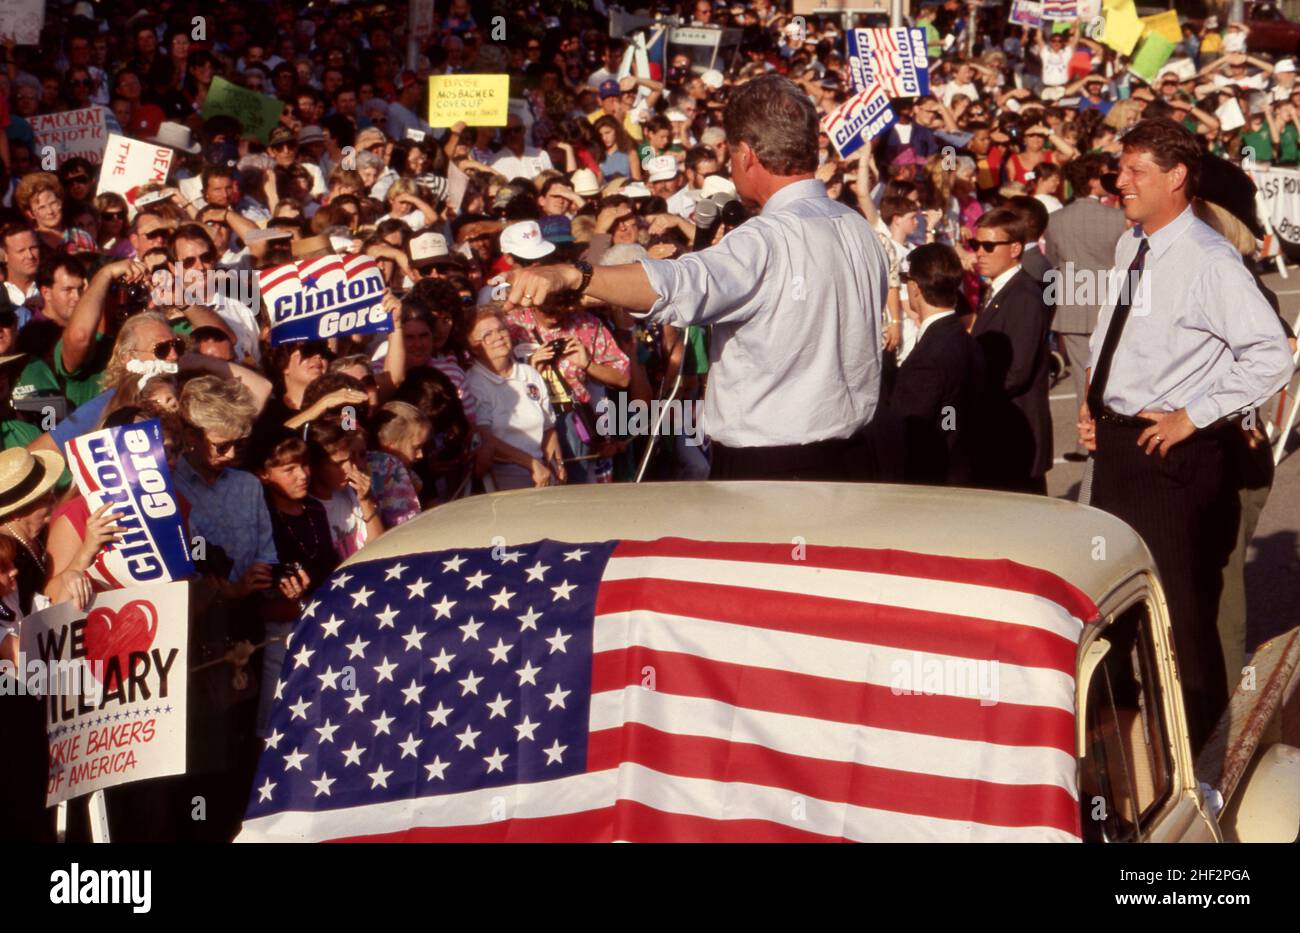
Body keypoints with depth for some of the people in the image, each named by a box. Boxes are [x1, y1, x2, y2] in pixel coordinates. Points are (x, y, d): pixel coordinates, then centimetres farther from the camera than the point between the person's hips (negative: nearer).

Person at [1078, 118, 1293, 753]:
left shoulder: (1208, 260, -19)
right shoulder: (1130, 247, 8)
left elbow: (1271, 356, -23)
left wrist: (1192, 417, -19)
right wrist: (1092, 402, 11)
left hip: (1172, 450, -9)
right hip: (1116, 440, 9)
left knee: (1178, 604, -1)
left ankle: (1192, 737, 14)